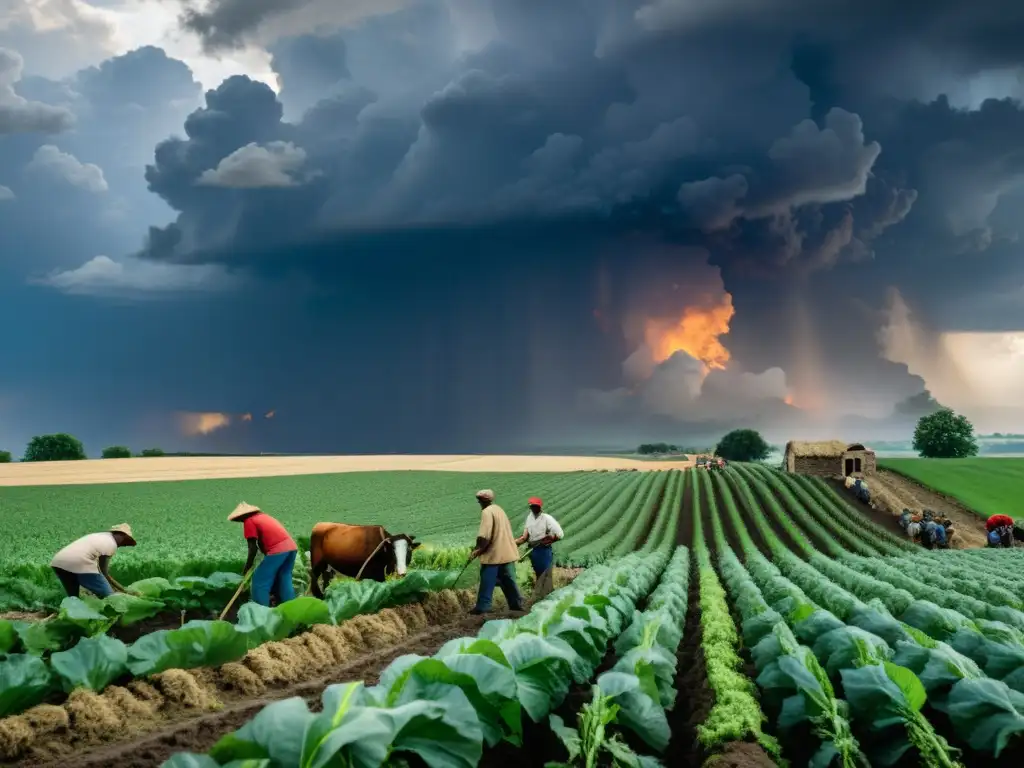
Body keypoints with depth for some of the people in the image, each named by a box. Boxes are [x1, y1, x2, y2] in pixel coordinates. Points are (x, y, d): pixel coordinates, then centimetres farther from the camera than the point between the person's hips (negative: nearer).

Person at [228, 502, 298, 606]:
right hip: (291, 547, 8)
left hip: (277, 550, -8)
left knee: (260, 581, 3)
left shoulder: (249, 521, 3)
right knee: (284, 580, 18)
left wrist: (246, 569, 4)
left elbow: (253, 548, -2)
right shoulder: (263, 516, 26)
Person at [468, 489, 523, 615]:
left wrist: (476, 550, -9)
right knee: (508, 581, 14)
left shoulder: (487, 512, -12)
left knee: (487, 582, -2)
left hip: (493, 554, -8)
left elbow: (484, 536, -21)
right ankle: (516, 604, 17)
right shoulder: (499, 509, 15)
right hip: (507, 552, 8)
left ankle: (483, 607, -1)